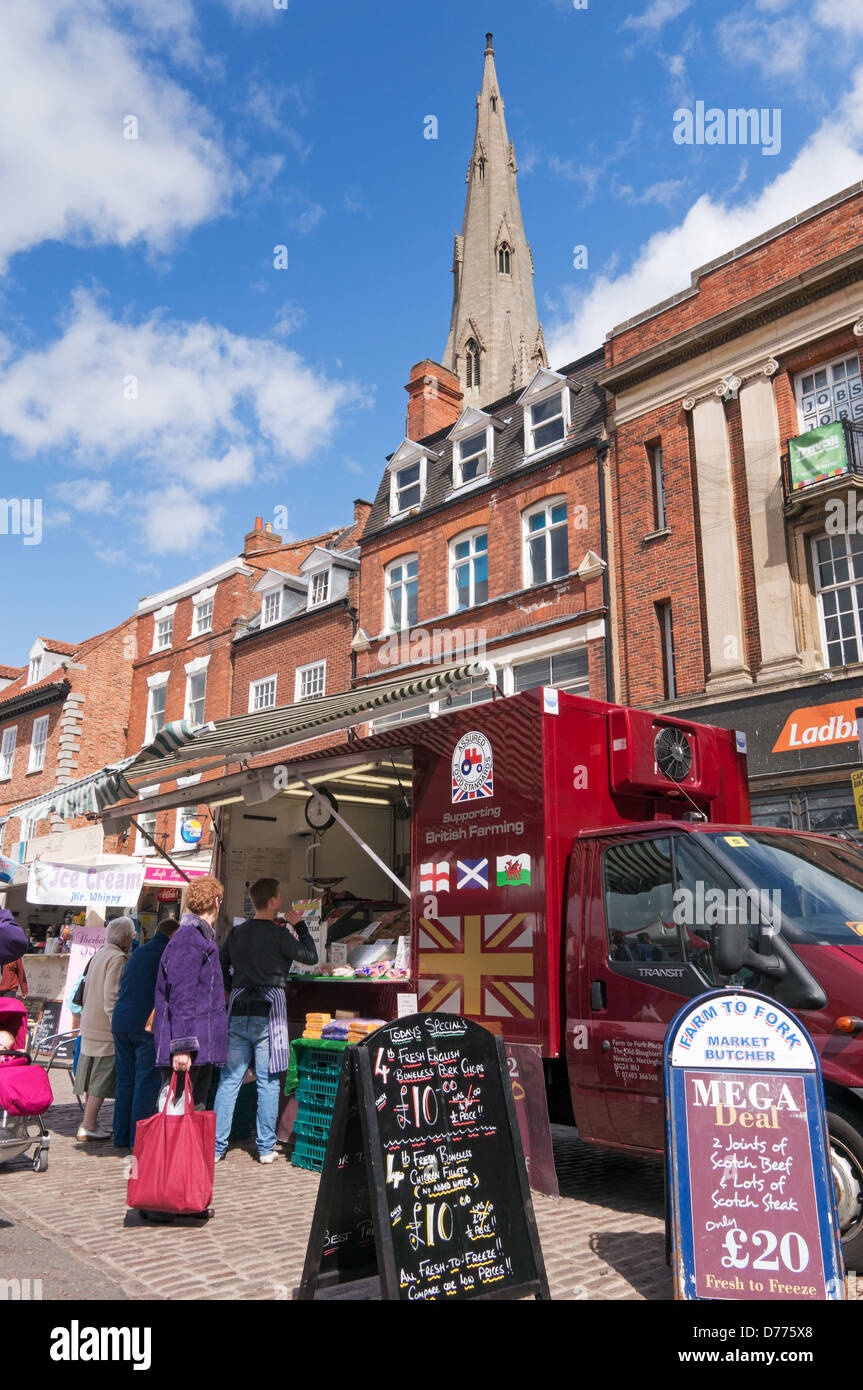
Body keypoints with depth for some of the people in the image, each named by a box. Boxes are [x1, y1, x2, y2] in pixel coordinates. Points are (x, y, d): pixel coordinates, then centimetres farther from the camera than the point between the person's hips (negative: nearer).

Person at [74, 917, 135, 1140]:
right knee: (102, 1078, -2)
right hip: (106, 1029, -9)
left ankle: (88, 1122, 21)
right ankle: (88, 1126, 1)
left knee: (93, 1077, 15)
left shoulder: (99, 954, 13)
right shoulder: (118, 958, -14)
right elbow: (112, 997, -20)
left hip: (89, 1025, 9)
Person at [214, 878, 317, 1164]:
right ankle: (266, 1148, 9)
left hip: (238, 1010, 5)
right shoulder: (278, 934, -9)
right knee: (268, 1081, 4)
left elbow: (219, 967, 15)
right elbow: (311, 957, 1)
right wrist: (300, 925, 10)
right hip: (269, 1010, -4)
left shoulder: (237, 932, 7)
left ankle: (216, 1146, 10)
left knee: (229, 1079, 9)